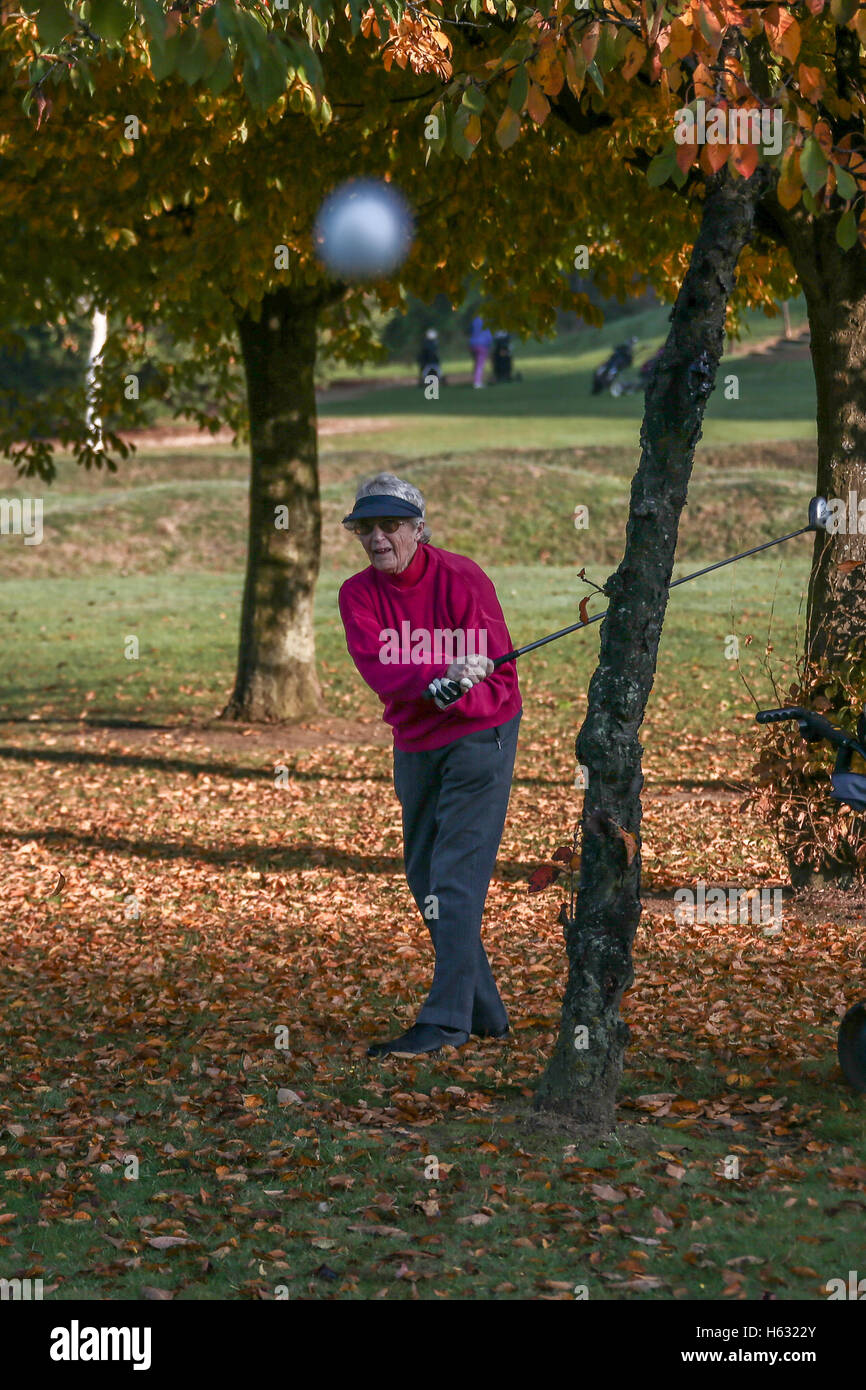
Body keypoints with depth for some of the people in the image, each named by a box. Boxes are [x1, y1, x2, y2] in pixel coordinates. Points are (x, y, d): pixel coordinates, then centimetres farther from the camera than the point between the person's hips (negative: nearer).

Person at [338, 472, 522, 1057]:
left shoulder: (463, 579, -14)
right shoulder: (358, 594, -4)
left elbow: (499, 674, -13)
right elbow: (379, 670, -21)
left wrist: (459, 696, -32)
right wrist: (441, 676, -38)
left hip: (478, 737, -6)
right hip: (414, 746, 6)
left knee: (456, 879, -14)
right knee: (425, 880, 12)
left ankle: (446, 1020, -17)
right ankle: (486, 1014, 24)